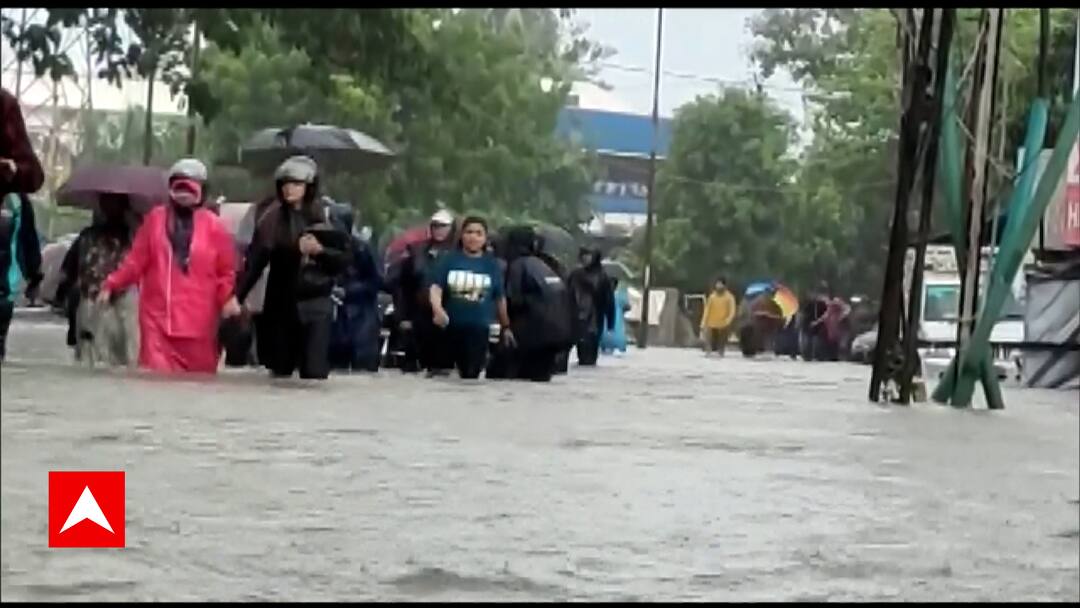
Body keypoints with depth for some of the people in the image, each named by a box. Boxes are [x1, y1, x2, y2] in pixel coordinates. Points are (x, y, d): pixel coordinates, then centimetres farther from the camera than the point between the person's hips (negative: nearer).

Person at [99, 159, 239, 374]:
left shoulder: (214, 227, 2)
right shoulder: (155, 219, 8)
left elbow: (227, 272, 3)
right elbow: (136, 261, 11)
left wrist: (229, 299, -14)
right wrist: (111, 285, 4)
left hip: (199, 325, -1)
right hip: (158, 319, 1)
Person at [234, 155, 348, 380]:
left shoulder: (326, 216, 1)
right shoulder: (273, 217, 0)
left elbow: (344, 259, 1)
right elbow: (254, 262, -4)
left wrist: (320, 250, -16)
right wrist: (236, 297, -12)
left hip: (317, 304, -1)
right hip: (282, 304, 1)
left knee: (315, 373, -6)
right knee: (280, 371, 7)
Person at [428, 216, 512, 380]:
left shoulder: (491, 264, 4)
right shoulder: (449, 259, 2)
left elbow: (500, 298, 11)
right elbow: (435, 287, -7)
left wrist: (506, 327, 16)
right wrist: (438, 310, -27)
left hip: (478, 328, -1)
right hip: (451, 327, 1)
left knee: (471, 374, -7)